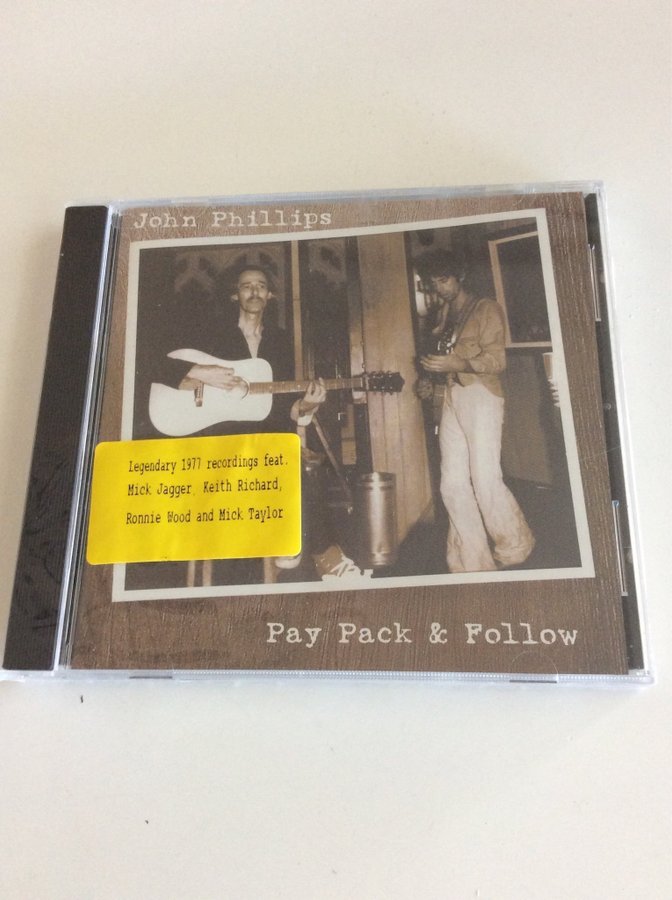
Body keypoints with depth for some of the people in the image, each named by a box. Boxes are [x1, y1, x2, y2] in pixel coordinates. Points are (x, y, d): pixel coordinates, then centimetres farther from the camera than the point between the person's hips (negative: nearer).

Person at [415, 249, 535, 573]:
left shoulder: (486, 308, 0)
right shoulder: (443, 313, 20)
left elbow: (496, 360, -9)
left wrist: (455, 364, -22)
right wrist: (427, 378, 7)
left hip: (480, 395, -7)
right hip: (451, 398, 7)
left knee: (485, 479, -12)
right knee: (453, 484, 1)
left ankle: (514, 550, 9)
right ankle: (473, 562, 8)